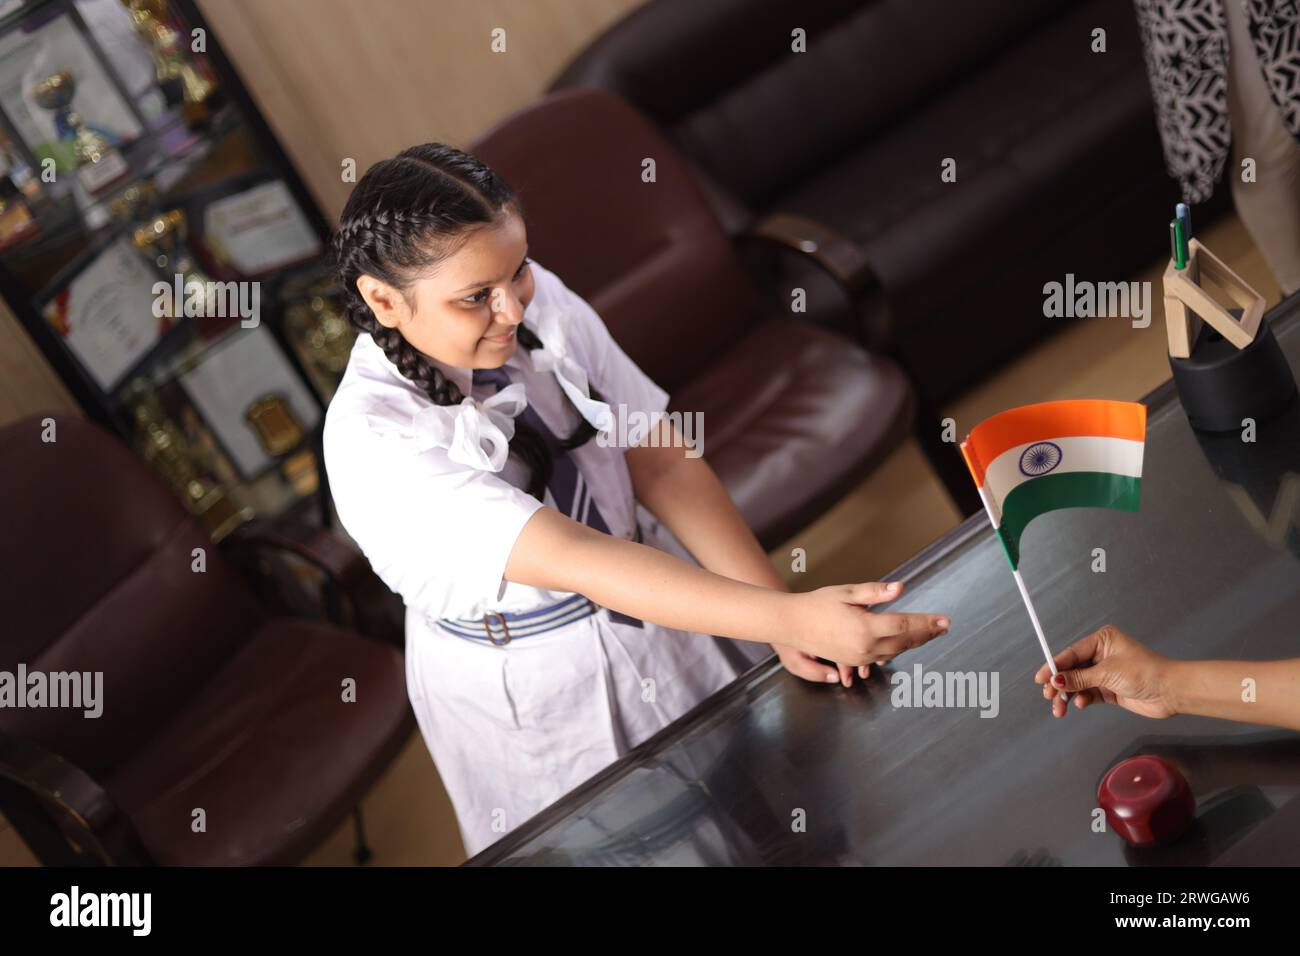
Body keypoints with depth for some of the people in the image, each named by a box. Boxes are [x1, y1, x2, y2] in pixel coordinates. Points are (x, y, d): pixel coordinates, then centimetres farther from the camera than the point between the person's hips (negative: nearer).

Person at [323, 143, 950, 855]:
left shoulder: (541, 302, -16)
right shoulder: (370, 441, -31)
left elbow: (659, 459, -12)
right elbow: (572, 558, -38)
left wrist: (782, 608, -22)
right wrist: (791, 618, -44)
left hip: (657, 611, 5)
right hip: (529, 687, -5)